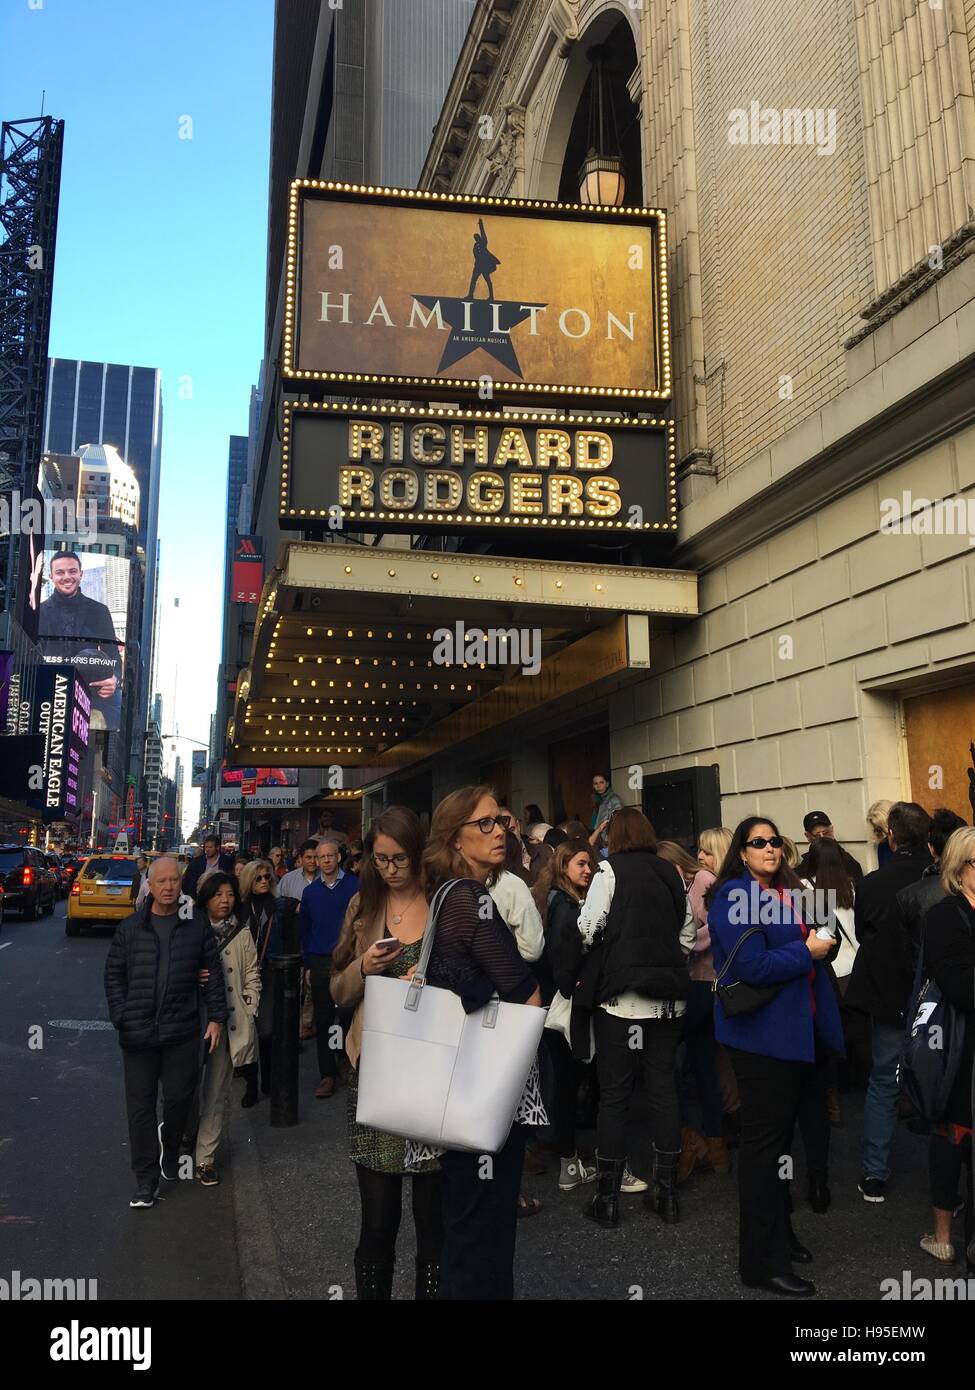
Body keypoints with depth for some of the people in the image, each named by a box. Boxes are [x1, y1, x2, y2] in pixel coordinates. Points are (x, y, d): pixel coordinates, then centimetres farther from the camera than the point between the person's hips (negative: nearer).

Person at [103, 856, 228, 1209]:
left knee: (179, 1096, 6)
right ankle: (146, 1179, 18)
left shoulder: (197, 924, 1)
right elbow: (113, 975, 7)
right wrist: (121, 1018, -2)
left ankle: (170, 1149, 37)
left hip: (182, 1032, 0)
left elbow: (213, 972, 5)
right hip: (138, 1033, 0)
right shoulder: (130, 928, 2)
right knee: (141, 1105, 5)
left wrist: (216, 1017, 1)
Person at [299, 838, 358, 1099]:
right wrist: (307, 965, 10)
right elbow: (304, 930, 14)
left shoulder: (355, 885, -2)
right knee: (323, 1020, 6)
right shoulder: (310, 892, 9)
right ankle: (327, 1074, 15)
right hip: (320, 962, 3)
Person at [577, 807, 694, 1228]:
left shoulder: (611, 870, -7)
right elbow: (687, 933, 12)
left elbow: (587, 929, -11)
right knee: (664, 1089, 11)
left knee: (614, 1094, 3)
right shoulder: (672, 873, 7)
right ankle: (666, 1190, 18)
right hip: (668, 996, 5)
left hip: (622, 996, -4)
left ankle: (608, 1197, 9)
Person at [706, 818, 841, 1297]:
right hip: (762, 1035, -9)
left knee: (781, 1132, 19)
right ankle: (760, 1258, 10)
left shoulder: (786, 893, 13)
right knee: (764, 1138, -1)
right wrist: (807, 951, -15)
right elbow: (752, 966, -24)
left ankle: (778, 1232, 35)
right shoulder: (735, 896, -15)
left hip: (795, 1032, 9)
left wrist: (822, 942, 4)